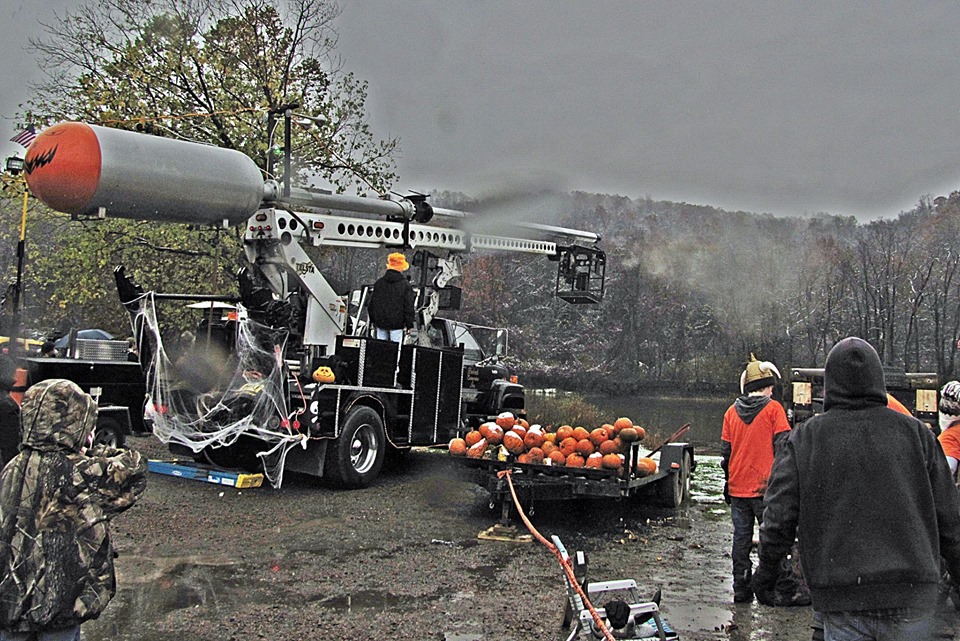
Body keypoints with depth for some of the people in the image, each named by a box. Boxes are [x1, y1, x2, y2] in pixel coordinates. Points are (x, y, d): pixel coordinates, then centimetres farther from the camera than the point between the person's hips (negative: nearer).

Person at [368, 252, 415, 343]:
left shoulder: (378, 283, 6)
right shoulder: (405, 285, -6)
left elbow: (372, 303, 12)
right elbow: (408, 306, -4)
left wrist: (372, 320, 21)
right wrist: (410, 325, 1)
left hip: (380, 322, 4)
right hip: (397, 324, -4)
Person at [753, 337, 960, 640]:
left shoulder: (804, 438, -2)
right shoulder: (915, 432, 3)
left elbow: (779, 518, -2)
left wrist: (765, 574, 11)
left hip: (840, 599, -1)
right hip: (913, 598, 1)